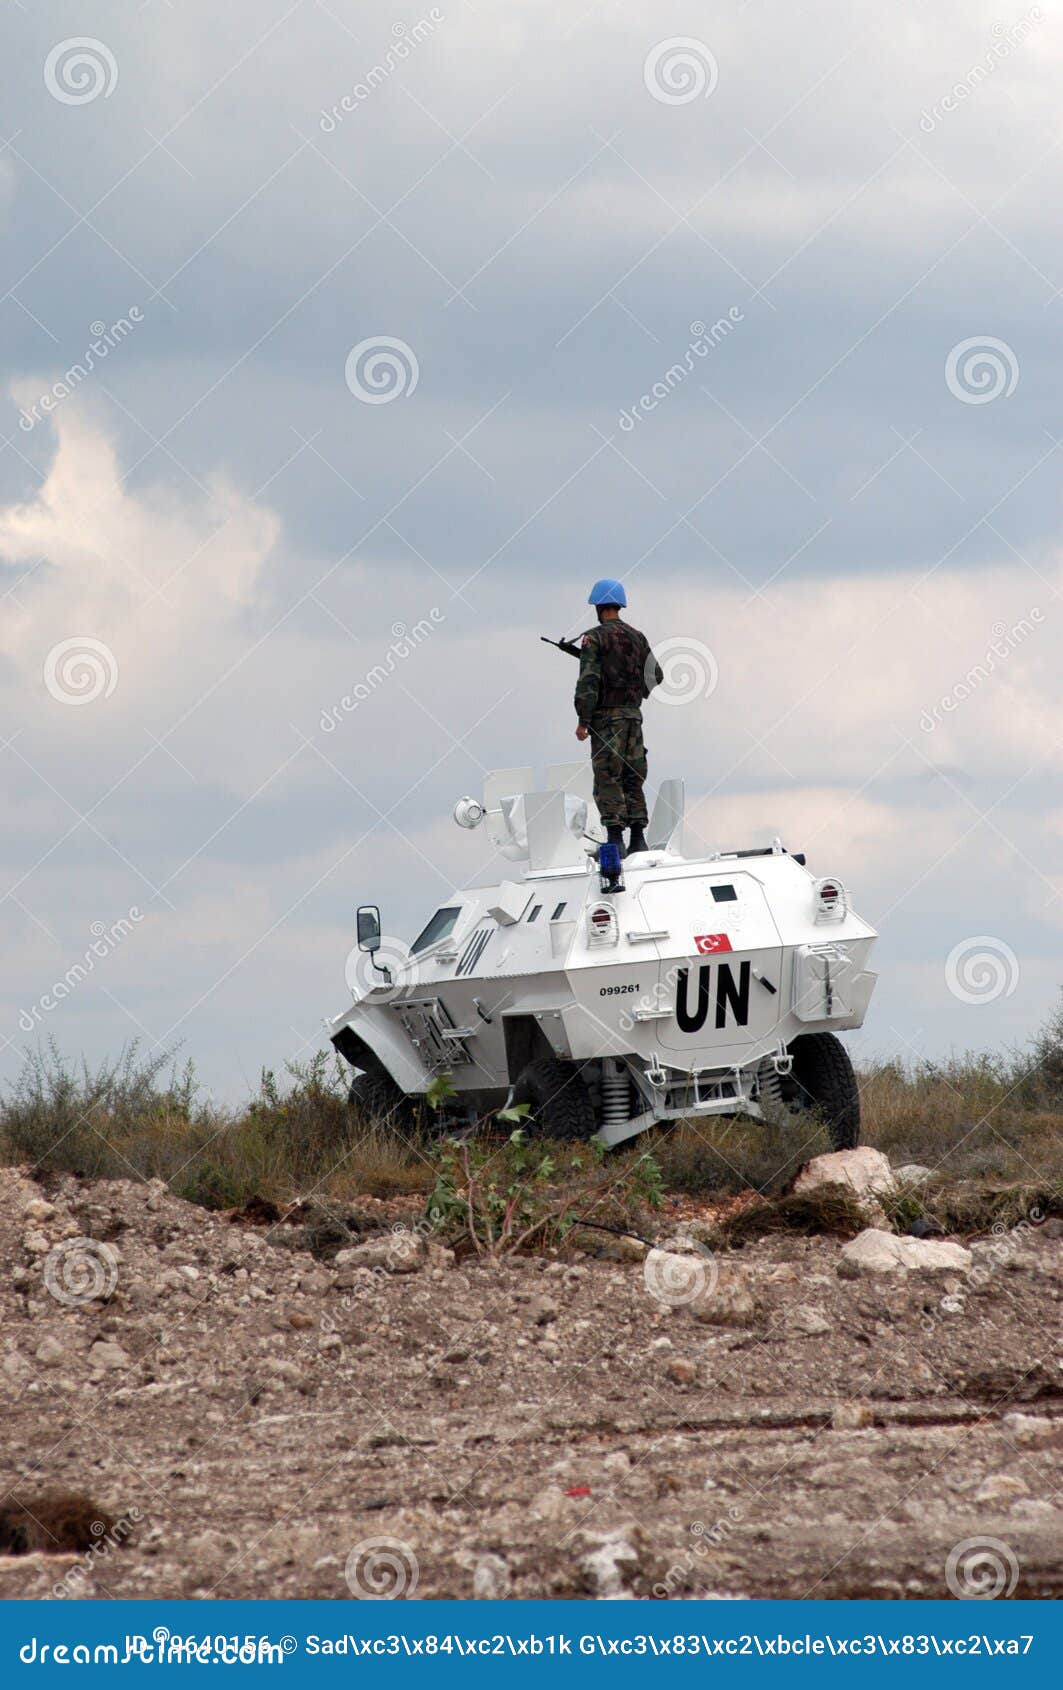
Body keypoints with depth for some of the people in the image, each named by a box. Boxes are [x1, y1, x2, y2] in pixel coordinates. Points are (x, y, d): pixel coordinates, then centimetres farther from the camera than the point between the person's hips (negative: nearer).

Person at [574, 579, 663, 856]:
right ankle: (638, 839, 7)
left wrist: (583, 721, -13)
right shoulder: (637, 638, 10)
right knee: (633, 779, 10)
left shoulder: (594, 638, -8)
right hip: (633, 714, 5)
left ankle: (615, 839, -11)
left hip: (606, 716, -5)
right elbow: (656, 675, 17)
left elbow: (588, 680, -15)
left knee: (608, 779, -4)